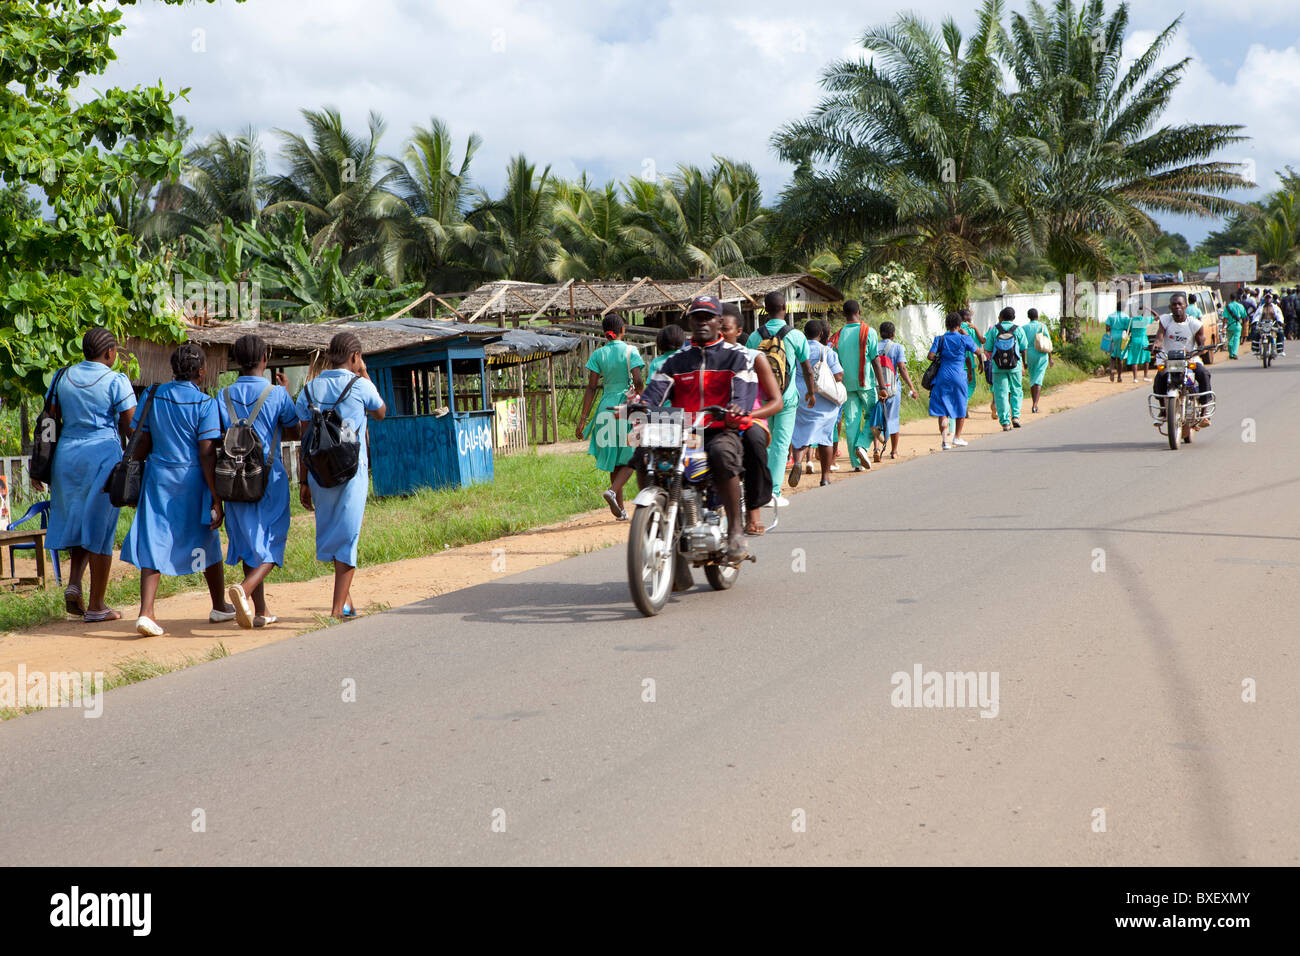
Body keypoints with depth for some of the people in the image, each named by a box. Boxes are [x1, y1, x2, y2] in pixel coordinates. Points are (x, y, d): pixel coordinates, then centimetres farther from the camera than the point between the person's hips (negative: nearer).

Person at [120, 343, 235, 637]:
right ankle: (220, 607, 30)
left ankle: (146, 612, -14)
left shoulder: (153, 396, 3)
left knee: (154, 542, 1)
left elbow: (142, 445, 6)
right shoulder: (204, 403, -11)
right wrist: (216, 500, -12)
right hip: (192, 479, -3)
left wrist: (135, 480, 17)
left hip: (158, 475, 3)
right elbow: (207, 454, -14)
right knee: (206, 542, 15)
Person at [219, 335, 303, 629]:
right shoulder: (277, 394, -7)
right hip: (269, 478, -4)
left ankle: (260, 610, 15)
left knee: (248, 542, 13)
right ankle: (245, 588, -25)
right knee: (271, 542, 1)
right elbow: (295, 432, 6)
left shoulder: (224, 396, 2)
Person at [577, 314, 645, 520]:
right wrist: (638, 395, 8)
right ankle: (613, 490, -22)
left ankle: (620, 510, 13)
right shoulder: (630, 352, -5)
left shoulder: (598, 354, 2)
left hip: (607, 408, 3)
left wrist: (583, 418, -2)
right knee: (630, 458, 6)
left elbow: (591, 387, -2)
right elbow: (638, 381, -14)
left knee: (615, 459, 13)